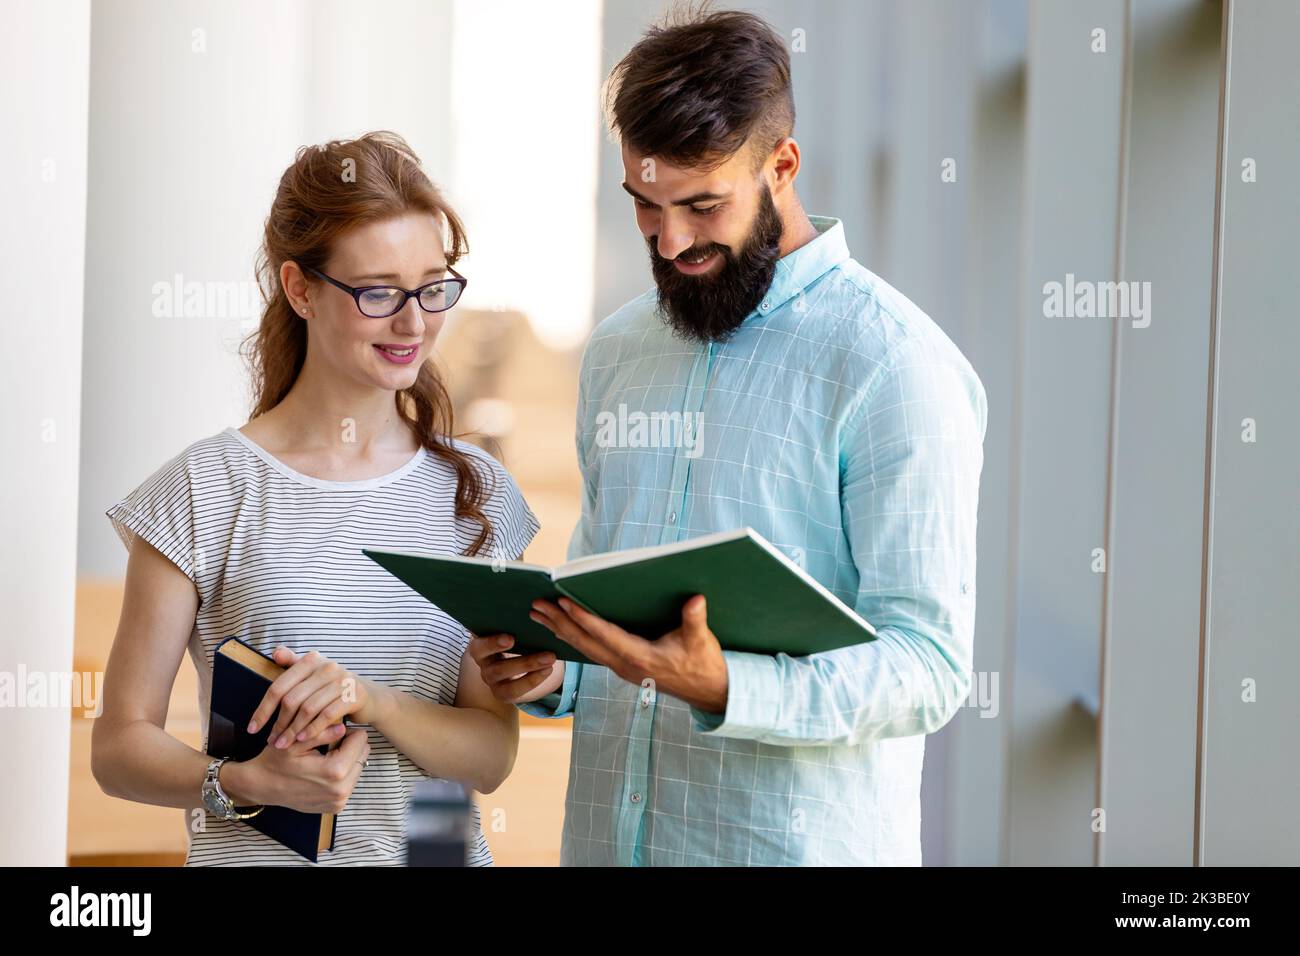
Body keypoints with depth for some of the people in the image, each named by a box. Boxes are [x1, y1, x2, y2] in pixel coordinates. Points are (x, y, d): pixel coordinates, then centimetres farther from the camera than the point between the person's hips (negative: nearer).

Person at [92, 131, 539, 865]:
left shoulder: (477, 492, 1)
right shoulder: (203, 494, -9)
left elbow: (491, 758, -4)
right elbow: (121, 746, -8)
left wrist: (371, 700, -21)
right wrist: (246, 783, -25)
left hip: (441, 849, 3)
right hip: (258, 857, -3)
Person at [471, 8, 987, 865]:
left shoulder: (897, 366, -13)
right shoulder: (617, 350, 9)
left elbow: (928, 665, -18)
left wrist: (721, 688, -30)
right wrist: (550, 670, -1)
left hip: (798, 842, -6)